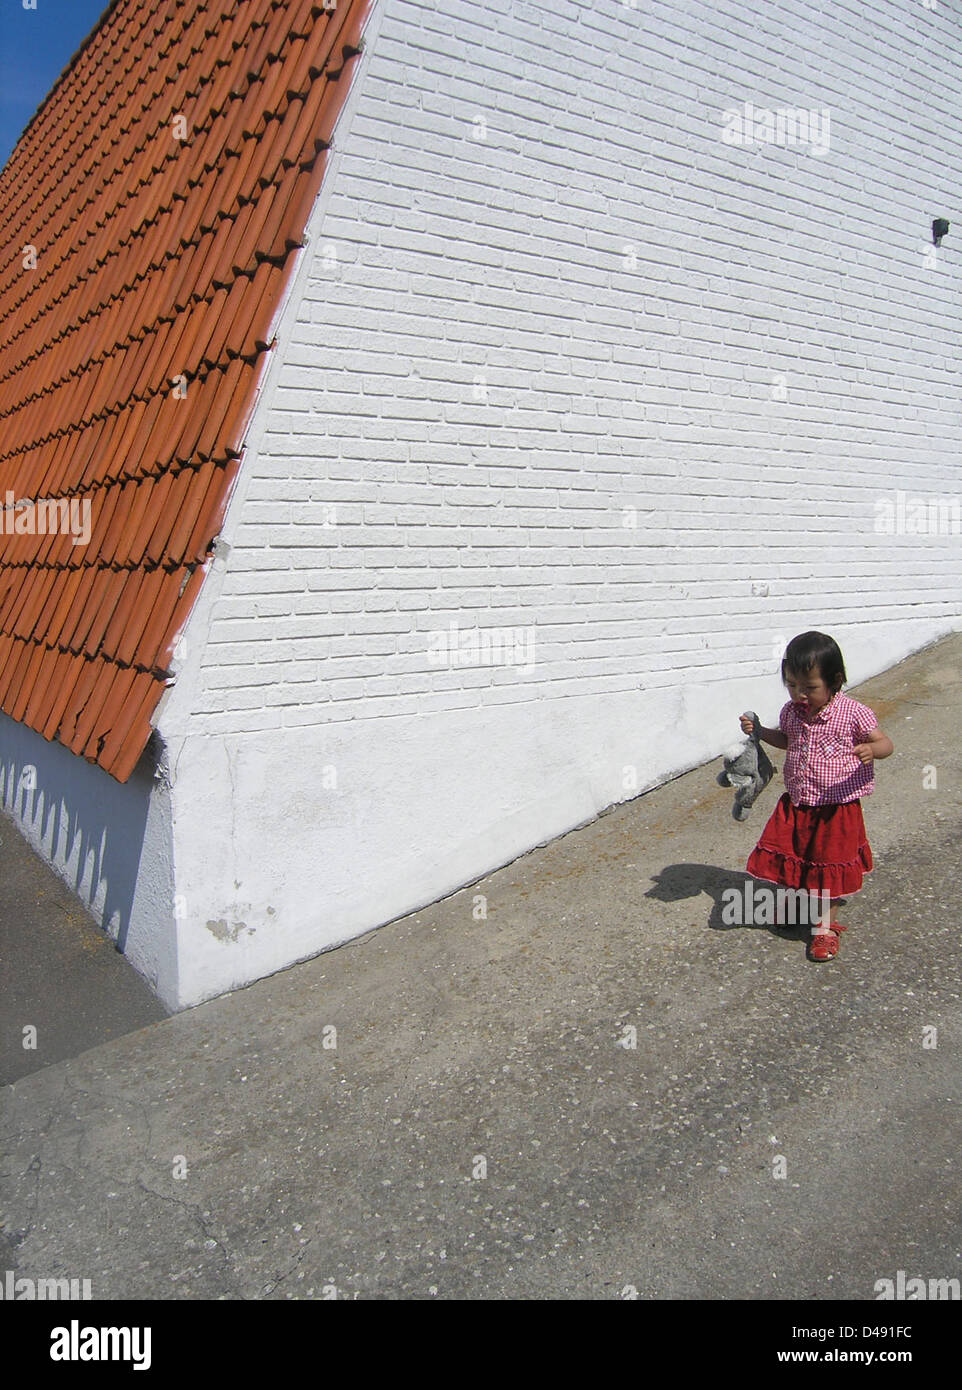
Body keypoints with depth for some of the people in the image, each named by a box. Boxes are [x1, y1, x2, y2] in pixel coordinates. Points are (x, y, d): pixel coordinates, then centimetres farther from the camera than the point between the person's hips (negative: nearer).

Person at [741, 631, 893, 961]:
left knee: (829, 865, 7)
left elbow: (886, 743, -11)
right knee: (786, 856, 12)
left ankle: (825, 925, 25)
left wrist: (870, 750, -34)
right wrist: (759, 731, 4)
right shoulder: (791, 712, -1)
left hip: (836, 807, -5)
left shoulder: (852, 713, -17)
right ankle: (796, 900, 41)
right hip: (795, 803, 5)